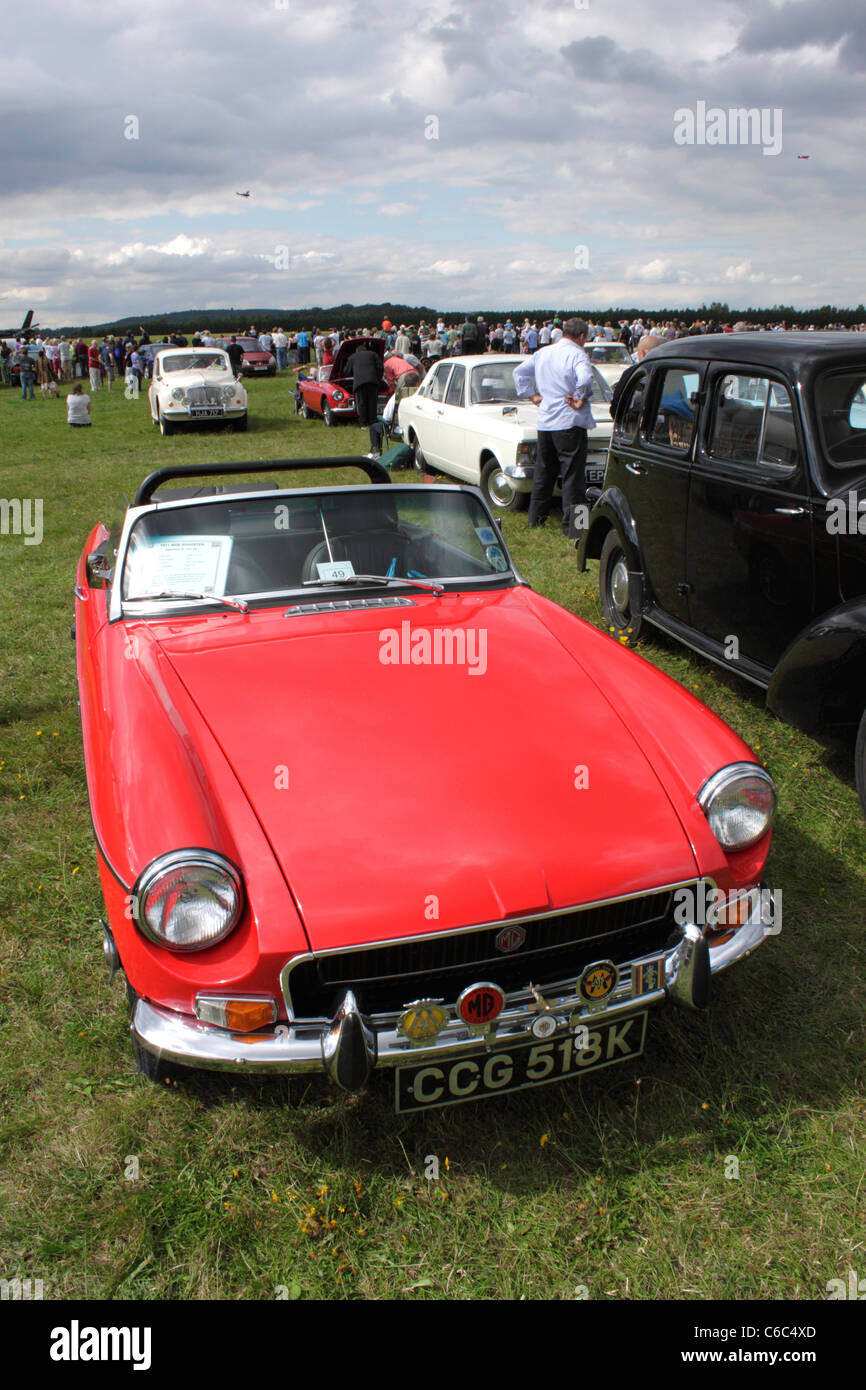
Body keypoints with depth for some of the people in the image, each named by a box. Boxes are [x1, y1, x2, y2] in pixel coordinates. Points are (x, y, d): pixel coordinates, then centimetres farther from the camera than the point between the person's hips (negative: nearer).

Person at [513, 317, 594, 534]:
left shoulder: (542, 353, 12)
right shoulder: (577, 355, -11)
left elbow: (519, 372, 21)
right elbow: (585, 378, -29)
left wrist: (532, 394, 16)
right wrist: (581, 400, -14)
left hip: (544, 423, 7)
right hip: (569, 423, -7)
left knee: (543, 472, 17)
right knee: (572, 475, -3)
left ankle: (536, 517, 24)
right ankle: (571, 524, -4)